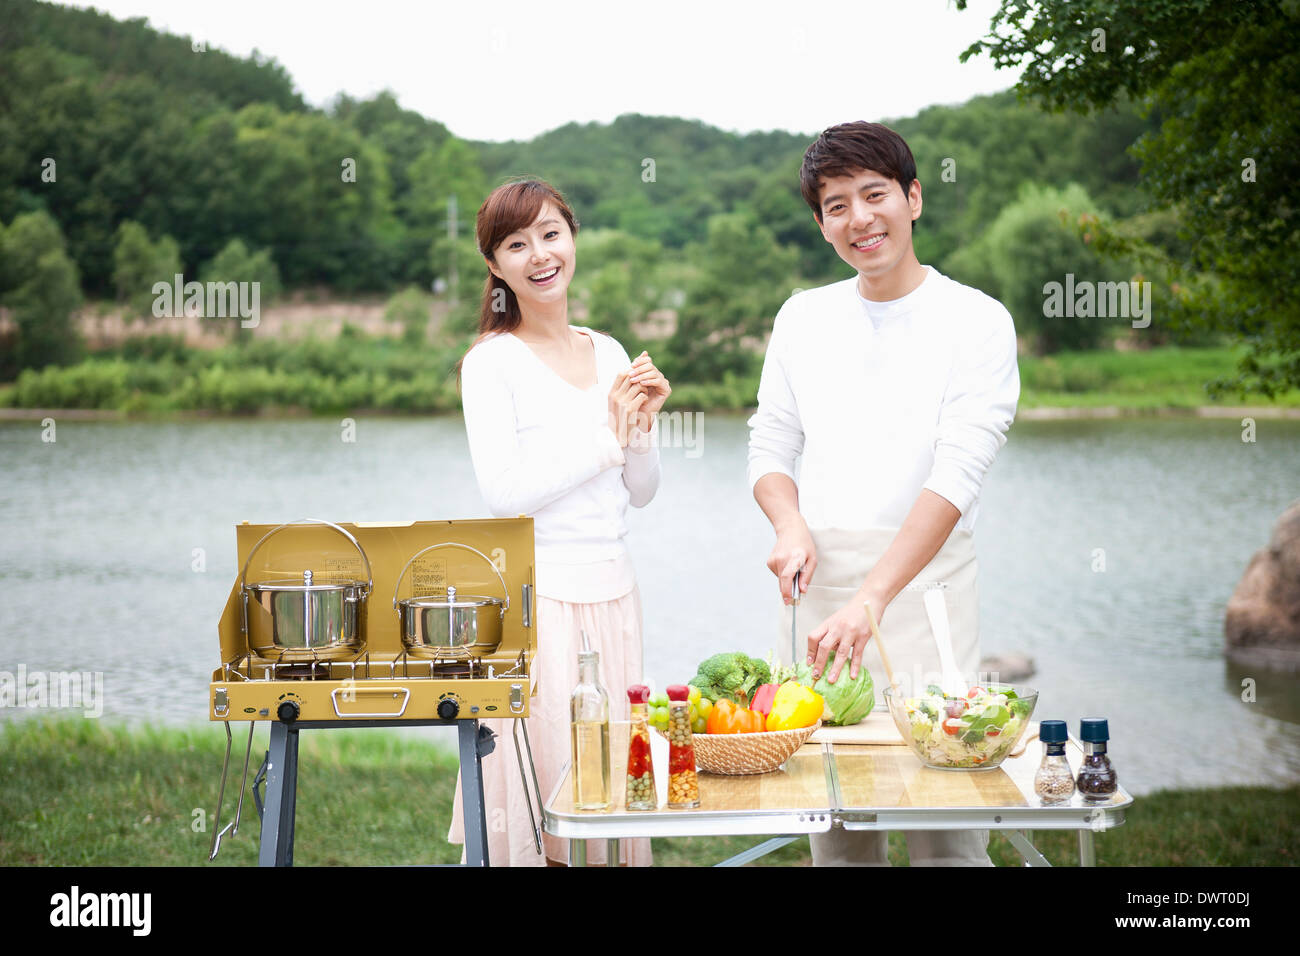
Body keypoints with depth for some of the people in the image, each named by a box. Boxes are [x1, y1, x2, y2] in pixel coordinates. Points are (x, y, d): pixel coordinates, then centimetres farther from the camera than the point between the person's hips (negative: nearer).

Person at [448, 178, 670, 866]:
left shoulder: (610, 355, 12)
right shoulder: (491, 363, -6)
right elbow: (505, 492, -15)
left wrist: (644, 423, -2)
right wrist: (608, 435, -12)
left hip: (613, 592, 6)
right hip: (537, 594, -6)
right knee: (547, 771, -5)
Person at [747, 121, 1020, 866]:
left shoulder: (976, 320, -4)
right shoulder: (803, 316, 12)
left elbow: (956, 477, -15)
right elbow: (770, 446, 16)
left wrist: (870, 600, -25)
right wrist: (791, 526, -7)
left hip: (925, 578, -4)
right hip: (818, 579, 4)